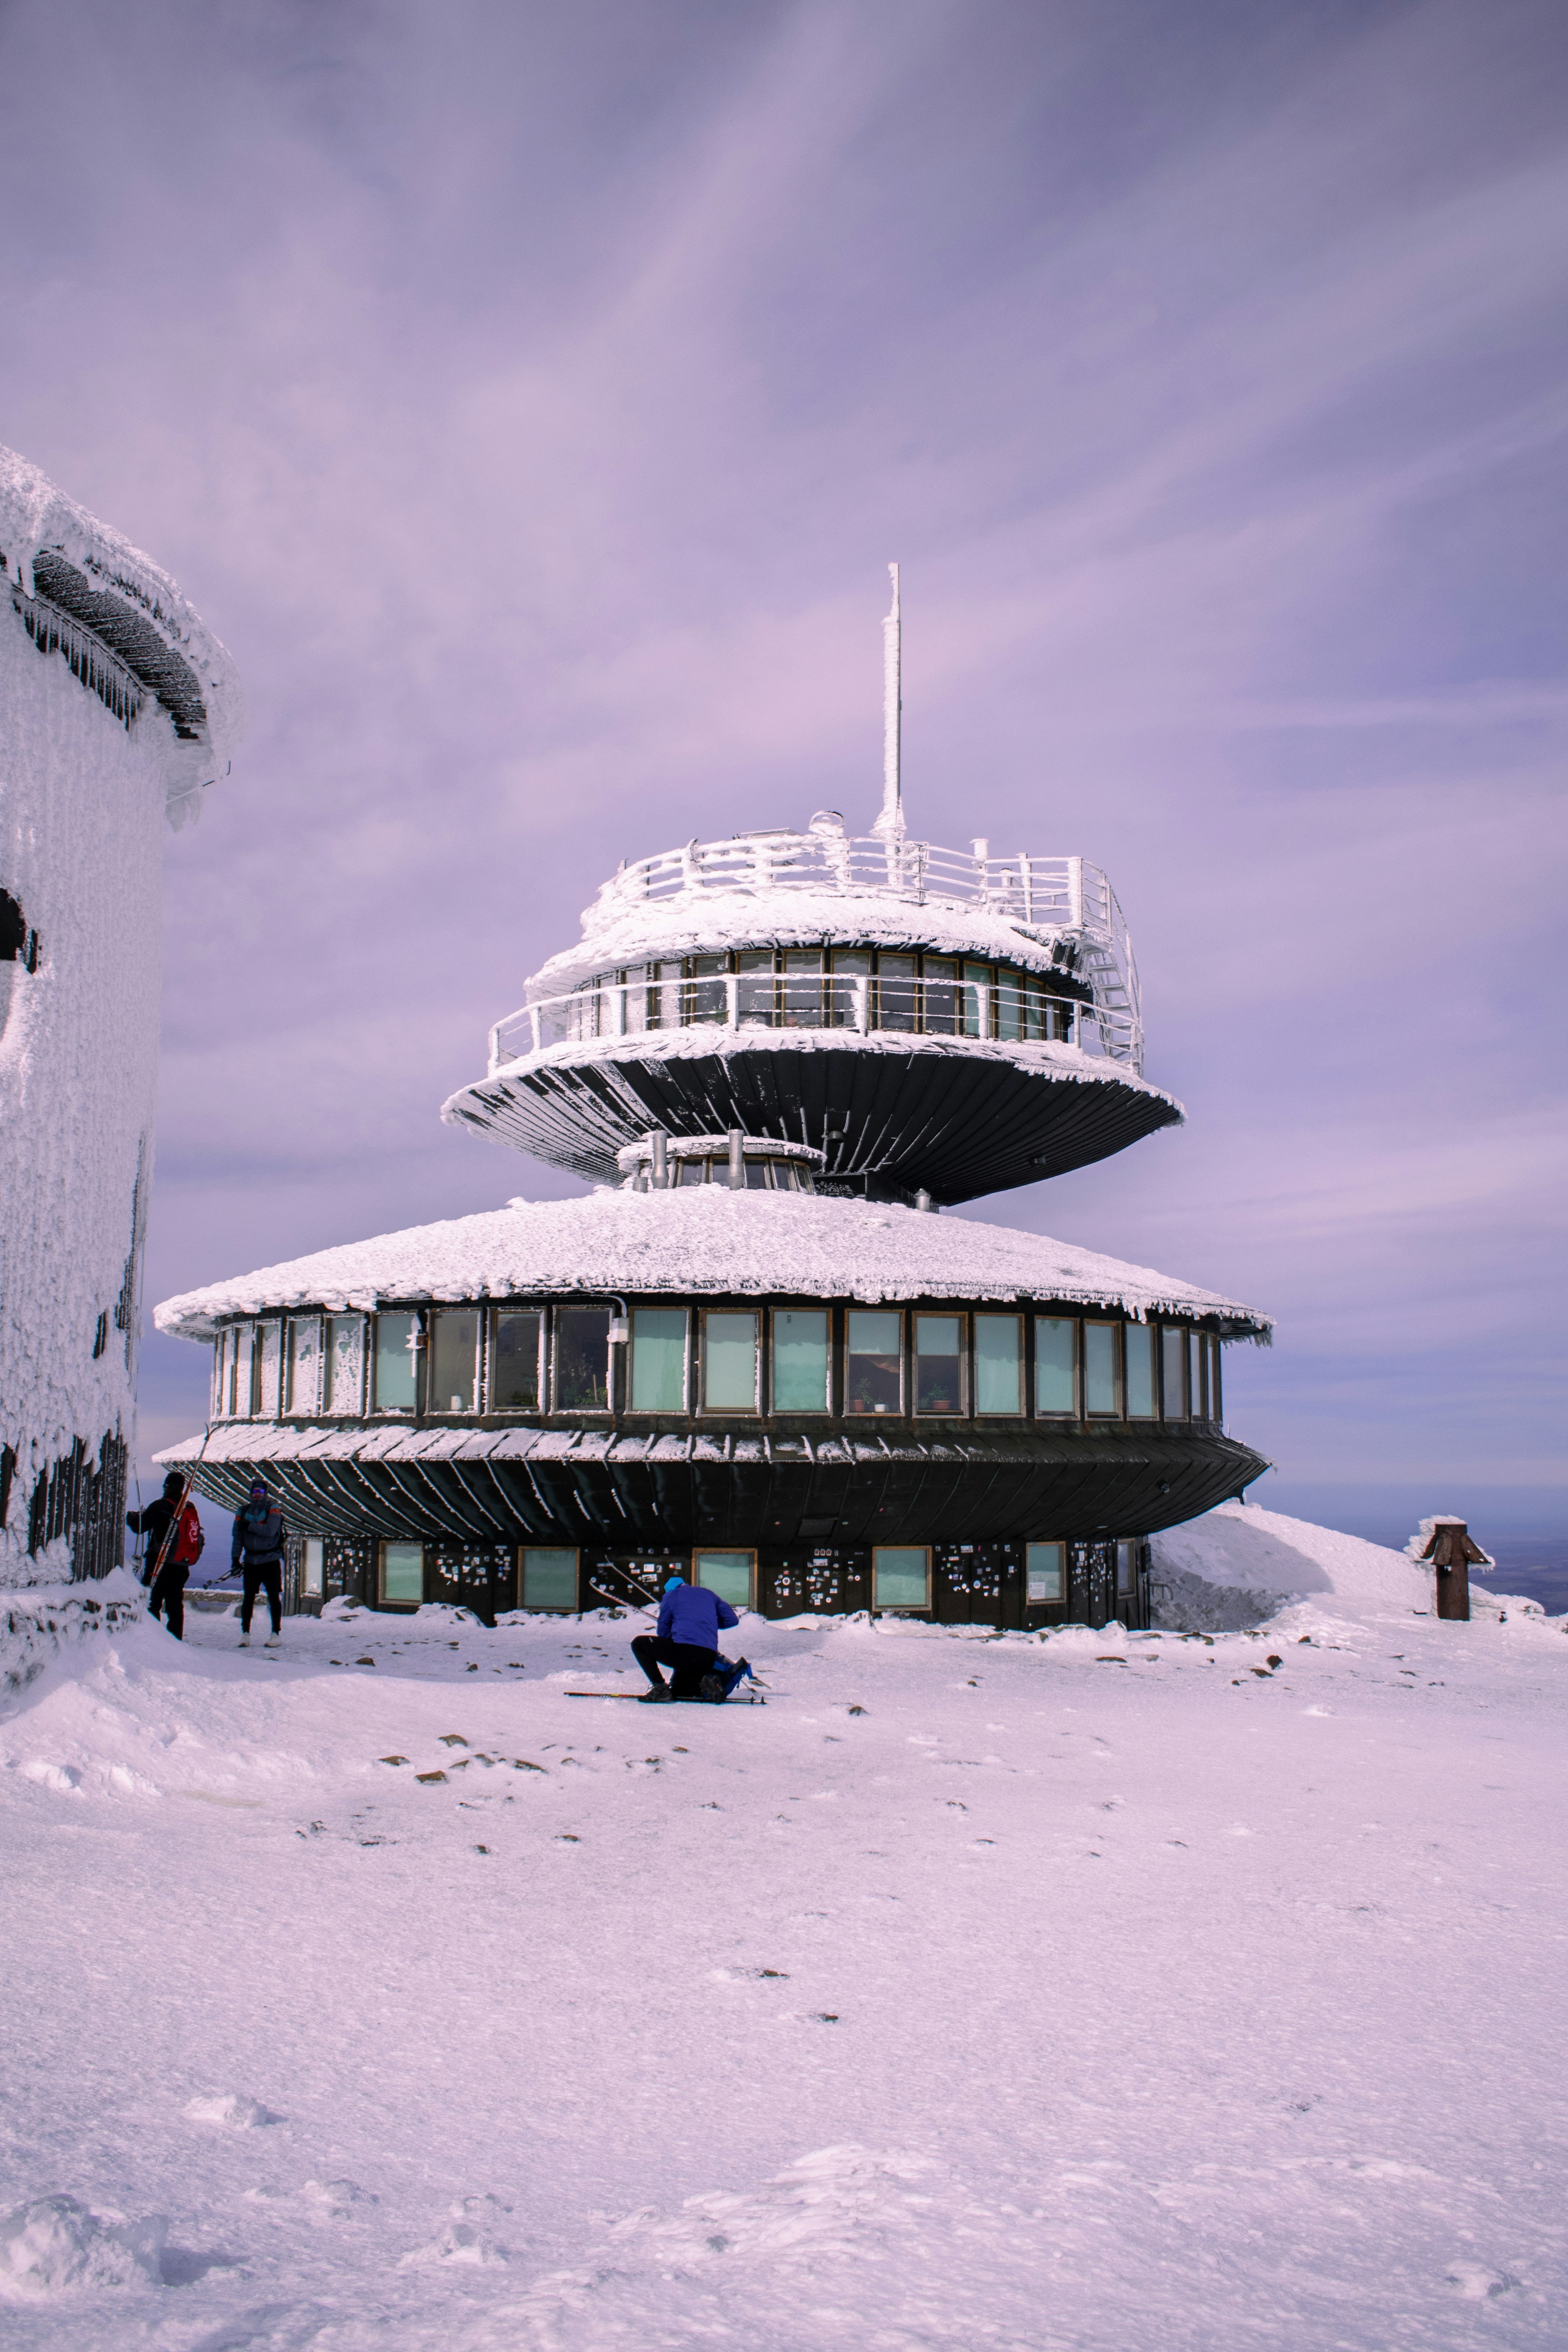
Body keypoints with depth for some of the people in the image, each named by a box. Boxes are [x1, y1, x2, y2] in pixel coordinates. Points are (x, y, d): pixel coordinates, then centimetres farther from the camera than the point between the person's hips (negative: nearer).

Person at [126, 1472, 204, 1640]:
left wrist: (131, 1516, 11)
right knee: (175, 1604, 12)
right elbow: (198, 1537, 18)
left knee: (152, 1603, -2)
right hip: (182, 1565, 6)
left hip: (159, 1563, -6)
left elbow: (139, 1527, -8)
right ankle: (176, 1640, 13)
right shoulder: (191, 1509, 9)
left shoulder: (160, 1506, -10)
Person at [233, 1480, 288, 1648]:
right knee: (248, 1598, 3)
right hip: (251, 1561, 3)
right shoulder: (243, 1512, 7)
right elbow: (237, 1536, 5)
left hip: (271, 1560, -3)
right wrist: (235, 1557, -4)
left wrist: (250, 1526, -15)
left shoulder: (273, 1509, -3)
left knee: (274, 1597, 0)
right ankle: (245, 1633, 11)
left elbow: (270, 1530, -19)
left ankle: (276, 1633, 6)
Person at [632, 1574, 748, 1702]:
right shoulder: (708, 1594, 23)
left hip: (684, 1652, -5)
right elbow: (733, 1620, 20)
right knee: (676, 1691, 27)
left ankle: (660, 1688, -3)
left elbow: (662, 1632, 14)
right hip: (709, 1657, 5)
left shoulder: (671, 1595, 13)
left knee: (639, 1643, 12)